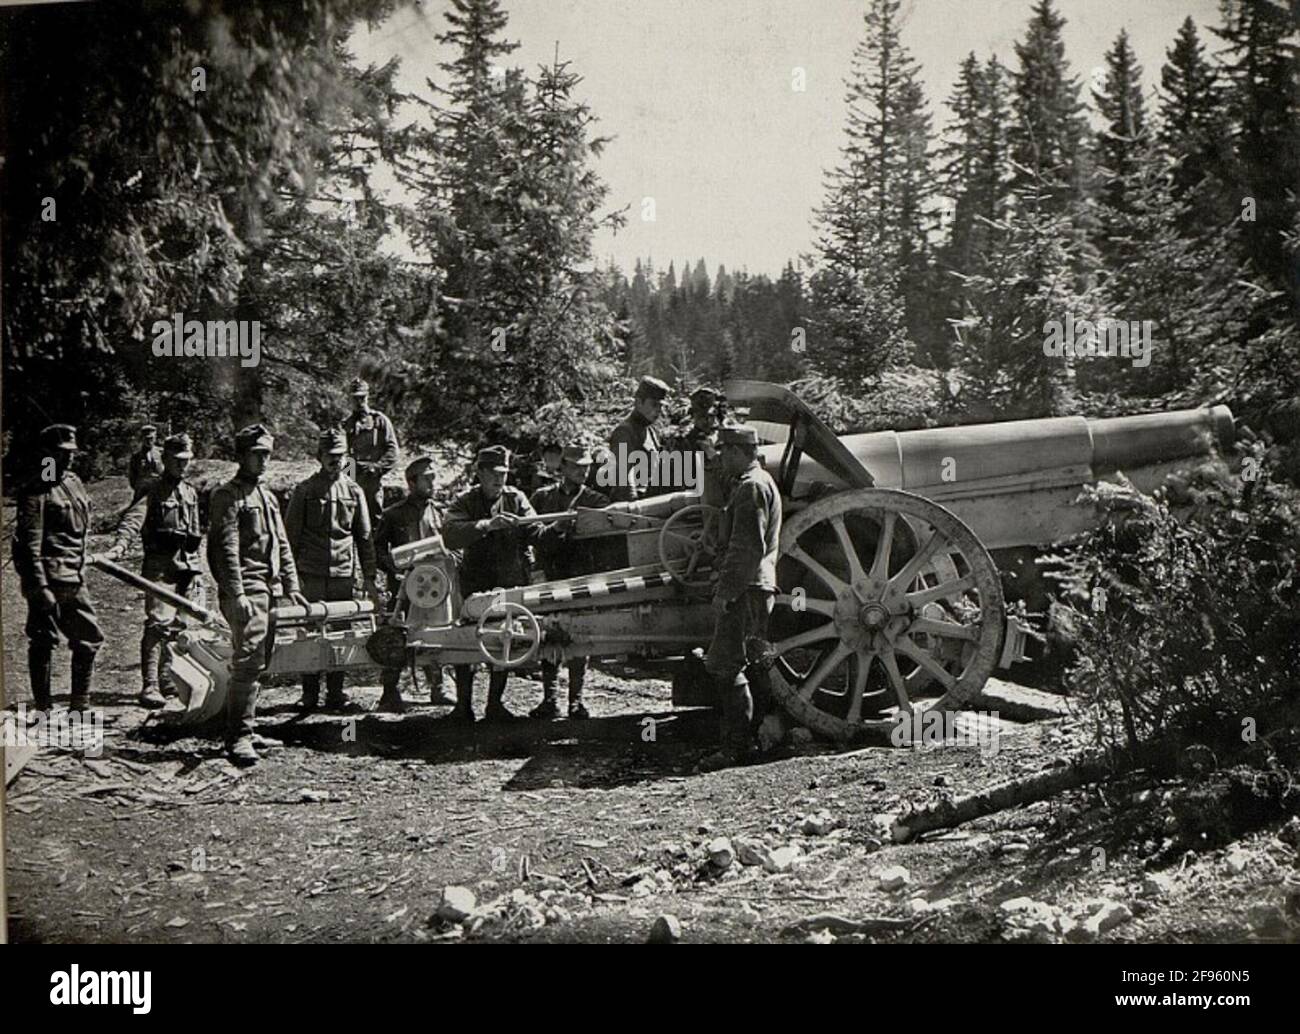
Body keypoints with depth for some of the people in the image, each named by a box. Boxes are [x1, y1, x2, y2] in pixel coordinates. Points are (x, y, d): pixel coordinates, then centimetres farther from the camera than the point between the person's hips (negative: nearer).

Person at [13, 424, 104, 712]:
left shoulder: (74, 483, 14)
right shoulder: (35, 491, -11)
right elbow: (29, 543, -16)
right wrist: (40, 588, -21)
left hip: (75, 581, 8)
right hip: (49, 580, -8)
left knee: (90, 638, 9)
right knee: (43, 643, 0)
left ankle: (80, 707, 19)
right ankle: (43, 711, 7)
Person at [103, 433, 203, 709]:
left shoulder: (191, 493, 18)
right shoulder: (152, 492, -4)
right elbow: (133, 519, -21)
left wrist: (197, 571, 24)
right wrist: (119, 546, -39)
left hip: (188, 565, 7)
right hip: (160, 565, -7)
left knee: (180, 625, 9)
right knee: (158, 624, -13)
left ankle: (166, 678, 20)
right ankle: (149, 686, -16)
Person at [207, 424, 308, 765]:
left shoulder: (268, 497, 20)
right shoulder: (228, 496, -6)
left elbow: (282, 545, 24)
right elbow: (226, 549, -14)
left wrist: (291, 587, 17)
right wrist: (237, 595, -21)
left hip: (269, 589, 9)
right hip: (246, 590, -8)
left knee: (253, 663, 11)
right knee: (249, 661, -14)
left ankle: (243, 728, 18)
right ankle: (238, 737, -13)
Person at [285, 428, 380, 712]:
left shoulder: (354, 491, 10)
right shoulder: (305, 491, 2)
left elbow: (364, 537, 14)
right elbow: (291, 535, 3)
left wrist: (369, 578, 9)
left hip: (343, 575, 2)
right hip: (311, 576, -2)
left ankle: (335, 693, 11)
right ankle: (309, 694, 7)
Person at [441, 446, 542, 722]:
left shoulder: (515, 499, 7)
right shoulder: (465, 503, 0)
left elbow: (536, 531, -2)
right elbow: (449, 534, -19)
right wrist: (487, 525, -29)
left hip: (511, 583, 2)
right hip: (475, 583, -2)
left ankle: (495, 705, 15)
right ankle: (463, 705, 4)